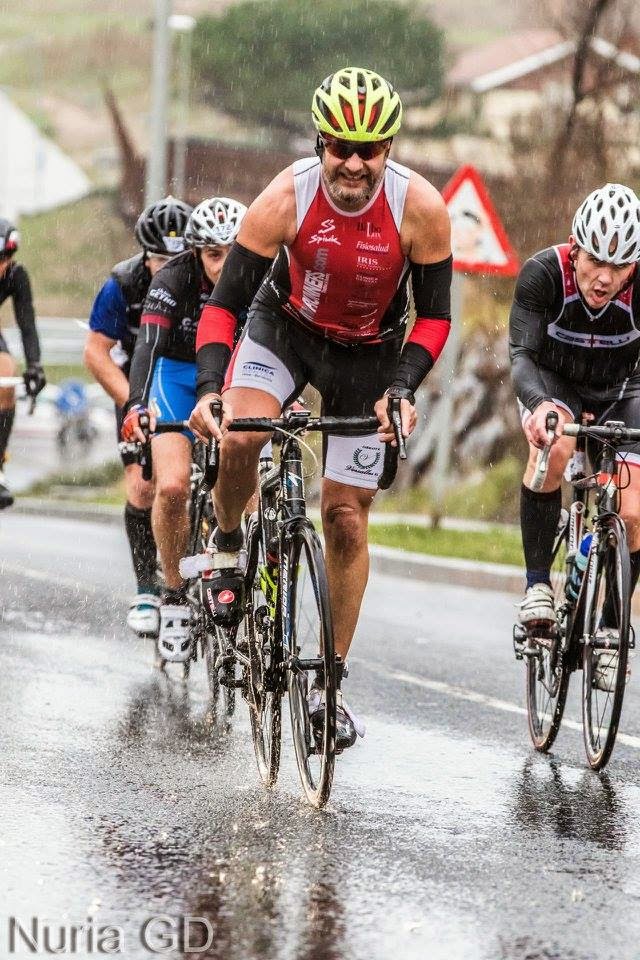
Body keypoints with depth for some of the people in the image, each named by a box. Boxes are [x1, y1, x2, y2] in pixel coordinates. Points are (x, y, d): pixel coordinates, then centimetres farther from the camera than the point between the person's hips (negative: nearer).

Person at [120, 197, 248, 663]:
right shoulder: (173, 282, -25)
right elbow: (148, 346, -36)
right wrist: (137, 405, -52)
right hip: (179, 376, -1)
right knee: (173, 486, -21)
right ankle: (175, 594, -4)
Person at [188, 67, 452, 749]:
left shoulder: (420, 208, -25)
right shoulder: (286, 199, -27)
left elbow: (434, 316, -14)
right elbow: (223, 303, -24)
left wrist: (404, 389, -30)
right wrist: (208, 388, -39)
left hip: (368, 356, 1)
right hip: (286, 328, -1)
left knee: (346, 519, 1)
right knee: (240, 436, -31)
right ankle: (226, 542, 1)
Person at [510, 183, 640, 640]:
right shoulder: (543, 273, -32)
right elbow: (522, 354, -39)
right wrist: (538, 405, -60)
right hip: (554, 383, -1)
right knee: (551, 450, -35)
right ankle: (538, 584, -22)